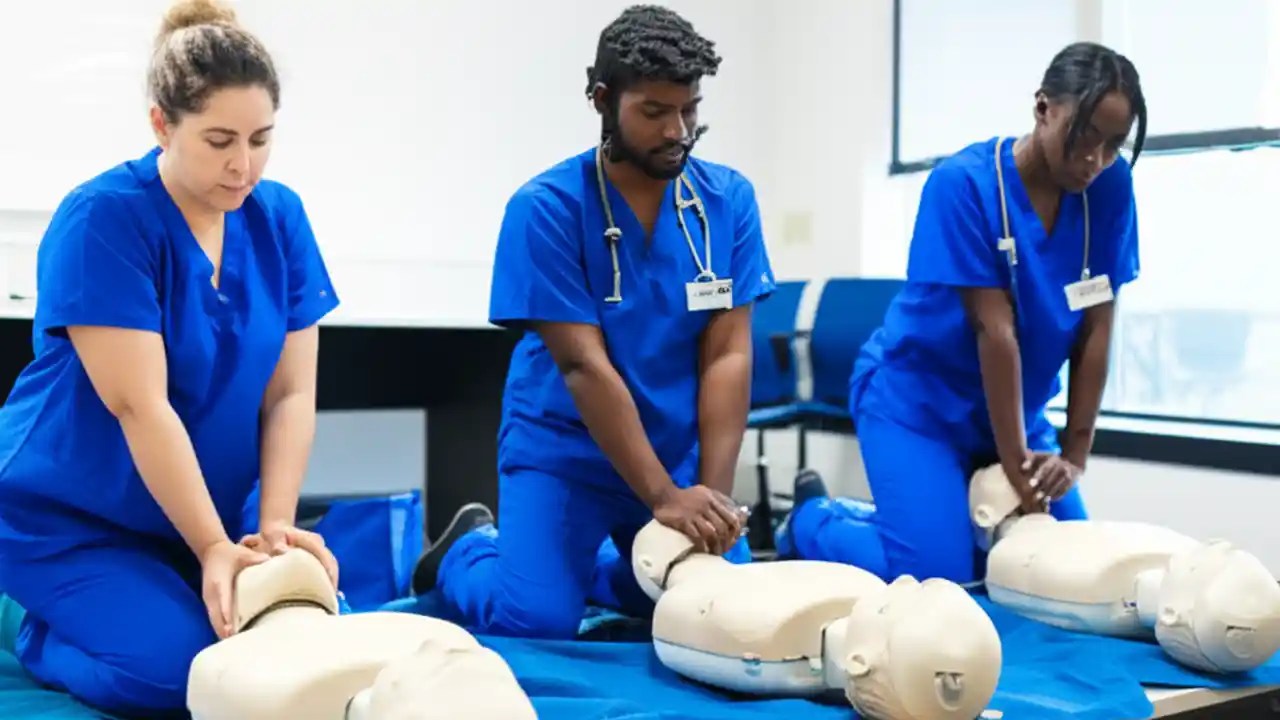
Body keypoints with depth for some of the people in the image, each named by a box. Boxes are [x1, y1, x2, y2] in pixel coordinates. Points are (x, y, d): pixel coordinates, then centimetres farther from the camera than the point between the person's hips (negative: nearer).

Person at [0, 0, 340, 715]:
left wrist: (275, 525, -17)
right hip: (68, 516, -5)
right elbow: (140, 406, -25)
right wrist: (213, 547, -25)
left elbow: (291, 394, -6)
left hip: (202, 515, 6)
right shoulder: (102, 218, -21)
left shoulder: (279, 217, -4)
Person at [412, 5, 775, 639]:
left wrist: (713, 490, -19)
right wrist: (664, 498, -26)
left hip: (680, 452, 4)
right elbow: (584, 365, -22)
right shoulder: (546, 208, -17)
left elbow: (727, 355, -10)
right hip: (564, 449, -4)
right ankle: (467, 550, 19)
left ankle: (594, 565, 26)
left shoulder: (729, 200, -6)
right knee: (536, 618, -16)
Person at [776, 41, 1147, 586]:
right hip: (917, 399, -6)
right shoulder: (964, 183, -22)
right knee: (935, 576, -16)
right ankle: (811, 521, 14)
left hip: (1016, 408, 6)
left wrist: (1075, 454, -12)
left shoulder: (1110, 187, -8)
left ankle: (877, 517, 23)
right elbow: (994, 329, -25)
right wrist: (1014, 463, -24)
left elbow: (1097, 327, -9)